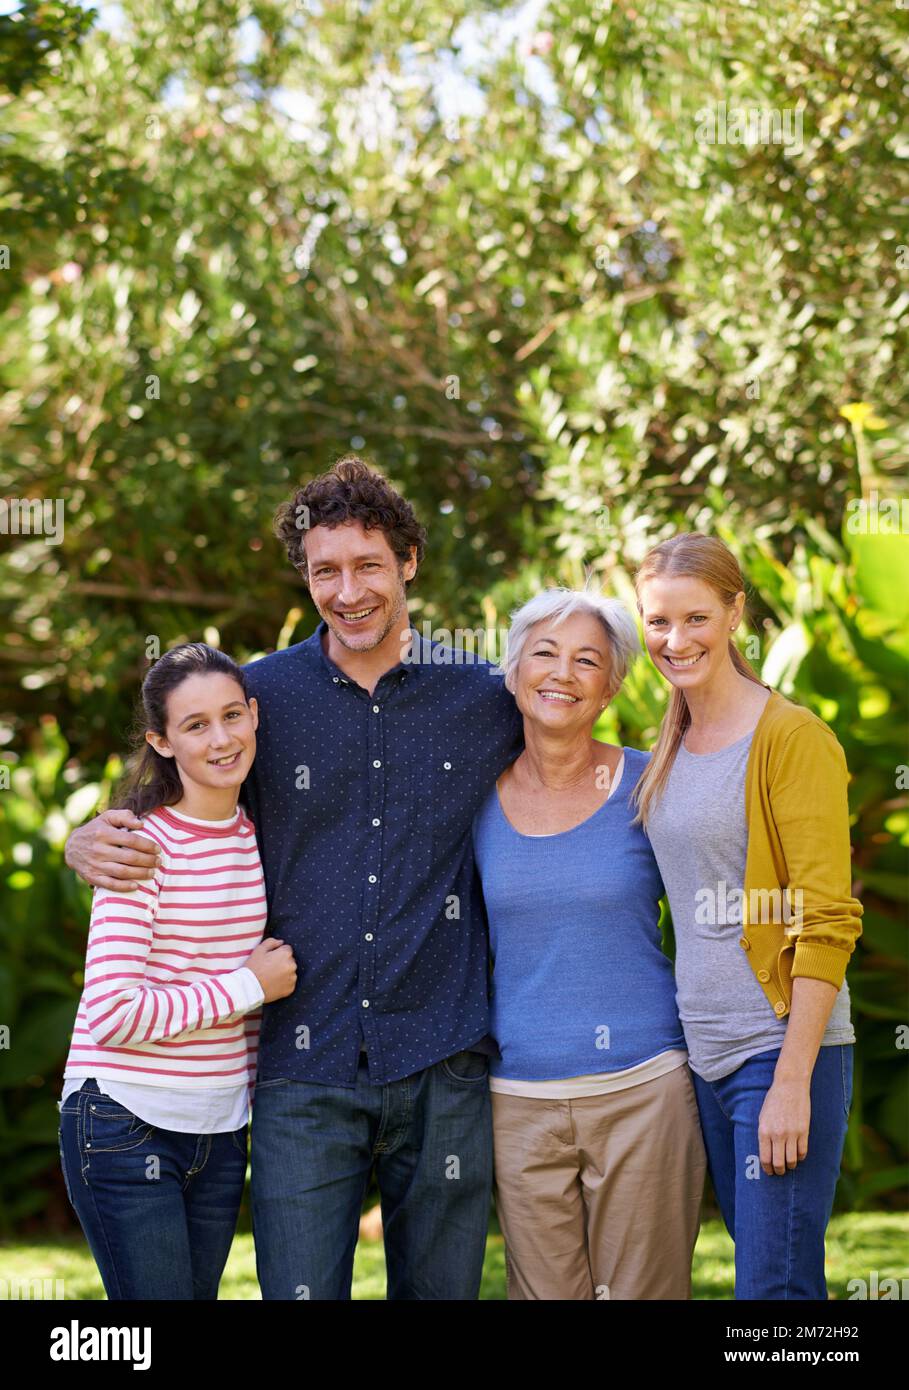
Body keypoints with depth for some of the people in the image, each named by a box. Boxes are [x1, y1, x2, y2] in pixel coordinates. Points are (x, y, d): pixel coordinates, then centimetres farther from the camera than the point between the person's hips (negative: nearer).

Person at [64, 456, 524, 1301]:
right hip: (305, 1071, -1)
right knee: (298, 1294, -4)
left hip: (441, 1067, 1)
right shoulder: (261, 693, 3)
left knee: (440, 1291, 9)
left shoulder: (485, 699, 5)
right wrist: (91, 844, -9)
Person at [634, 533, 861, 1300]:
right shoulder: (672, 751, 13)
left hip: (784, 1047, -7)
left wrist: (793, 1082, -18)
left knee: (775, 1285, -8)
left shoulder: (793, 738, -10)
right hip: (708, 1058, 7)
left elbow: (827, 924, -15)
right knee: (755, 1258, 11)